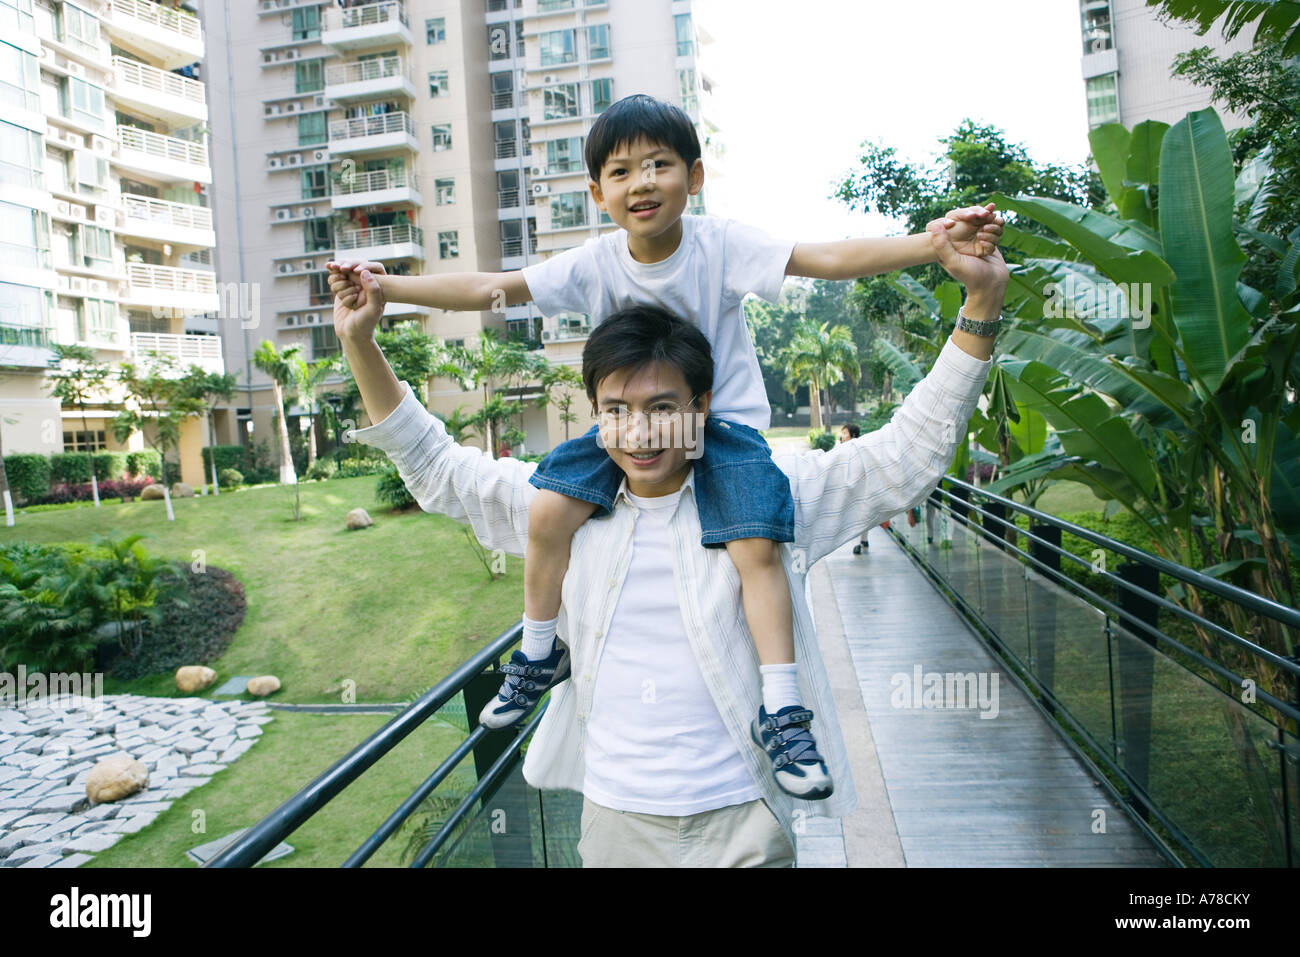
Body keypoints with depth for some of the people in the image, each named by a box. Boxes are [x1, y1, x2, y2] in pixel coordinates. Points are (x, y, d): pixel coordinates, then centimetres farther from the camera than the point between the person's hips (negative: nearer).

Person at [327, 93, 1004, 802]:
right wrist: (385, 286, -18)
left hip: (724, 420, -2)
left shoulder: (722, 245, -15)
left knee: (755, 546, -23)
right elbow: (487, 288, -9)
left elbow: (831, 259, -24)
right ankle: (541, 654, 9)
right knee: (549, 509, -16)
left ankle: (781, 709, -8)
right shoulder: (593, 264, -7)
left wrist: (933, 243, -37)